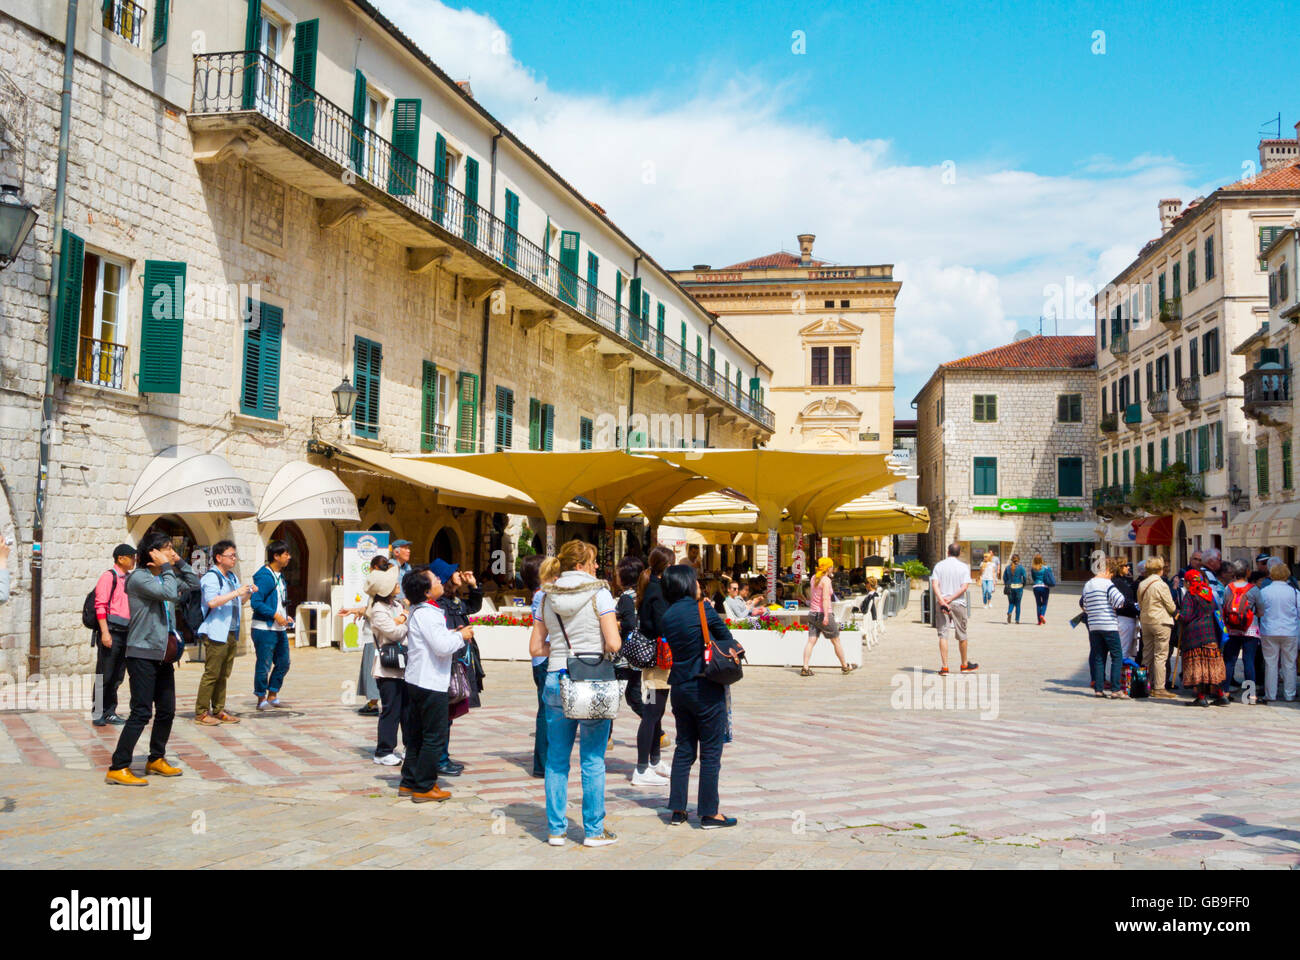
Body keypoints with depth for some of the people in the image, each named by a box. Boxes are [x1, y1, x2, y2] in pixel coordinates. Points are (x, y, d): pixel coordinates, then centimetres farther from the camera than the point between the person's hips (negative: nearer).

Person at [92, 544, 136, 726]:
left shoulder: (130, 579, 16)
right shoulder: (108, 576, -7)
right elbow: (100, 605, -13)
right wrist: (105, 632, -19)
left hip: (126, 634, 7)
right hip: (111, 632, -7)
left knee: (117, 677, 11)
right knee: (104, 675, -2)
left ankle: (110, 712, 17)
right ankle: (98, 713, 6)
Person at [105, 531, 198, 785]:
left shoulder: (164, 577, 15)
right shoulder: (139, 577, -12)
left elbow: (194, 584, 21)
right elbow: (169, 593, -25)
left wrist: (179, 562, 10)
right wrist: (167, 568, -13)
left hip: (163, 656, 9)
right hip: (142, 654, -9)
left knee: (166, 711, 13)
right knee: (141, 712, -12)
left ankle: (156, 759, 27)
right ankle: (118, 768, -7)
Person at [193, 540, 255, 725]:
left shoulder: (232, 577, 18)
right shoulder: (211, 577, -10)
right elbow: (212, 601, -25)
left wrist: (248, 593, 11)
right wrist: (236, 592, -24)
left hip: (231, 633, 9)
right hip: (216, 633, -9)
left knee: (224, 674, 11)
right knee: (211, 673, -7)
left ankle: (218, 711, 17)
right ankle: (201, 713, -1)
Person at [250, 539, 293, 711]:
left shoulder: (280, 575, 14)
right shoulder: (264, 577, -16)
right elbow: (255, 602, -22)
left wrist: (285, 616, 12)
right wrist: (275, 615, -22)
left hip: (280, 629, 9)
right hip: (265, 629, -9)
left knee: (283, 663, 13)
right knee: (264, 665, 0)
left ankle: (272, 696, 24)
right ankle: (261, 699, 11)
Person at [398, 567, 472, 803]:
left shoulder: (417, 611, 14)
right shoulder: (427, 614, -18)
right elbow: (442, 646, -24)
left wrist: (453, 635, 8)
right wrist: (461, 636, -8)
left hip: (417, 682, 10)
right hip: (430, 684, -10)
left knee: (416, 735, 16)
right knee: (435, 737, -1)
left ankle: (408, 783, 23)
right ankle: (424, 787, 4)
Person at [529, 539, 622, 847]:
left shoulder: (548, 597, 8)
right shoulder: (599, 594, -6)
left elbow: (535, 648, 9)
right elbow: (614, 644, -12)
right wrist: (597, 644, 9)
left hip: (556, 680, 4)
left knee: (556, 759, 11)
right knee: (593, 760, 4)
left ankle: (555, 829, 17)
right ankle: (594, 830, 11)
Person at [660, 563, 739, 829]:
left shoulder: (667, 617, 4)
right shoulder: (702, 609, -12)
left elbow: (672, 647, 10)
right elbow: (727, 638, -3)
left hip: (680, 687, 6)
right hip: (707, 688, -6)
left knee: (684, 748, 14)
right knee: (711, 752, 3)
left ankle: (677, 810, 16)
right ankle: (709, 813, 7)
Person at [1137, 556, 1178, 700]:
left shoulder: (1141, 585, 5)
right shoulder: (1161, 585, -15)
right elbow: (1171, 606, -7)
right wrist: (1175, 611, 12)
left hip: (1145, 622, 7)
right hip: (1161, 623, -6)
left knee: (1147, 655, 12)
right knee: (1160, 656, -3)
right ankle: (1159, 689, -3)